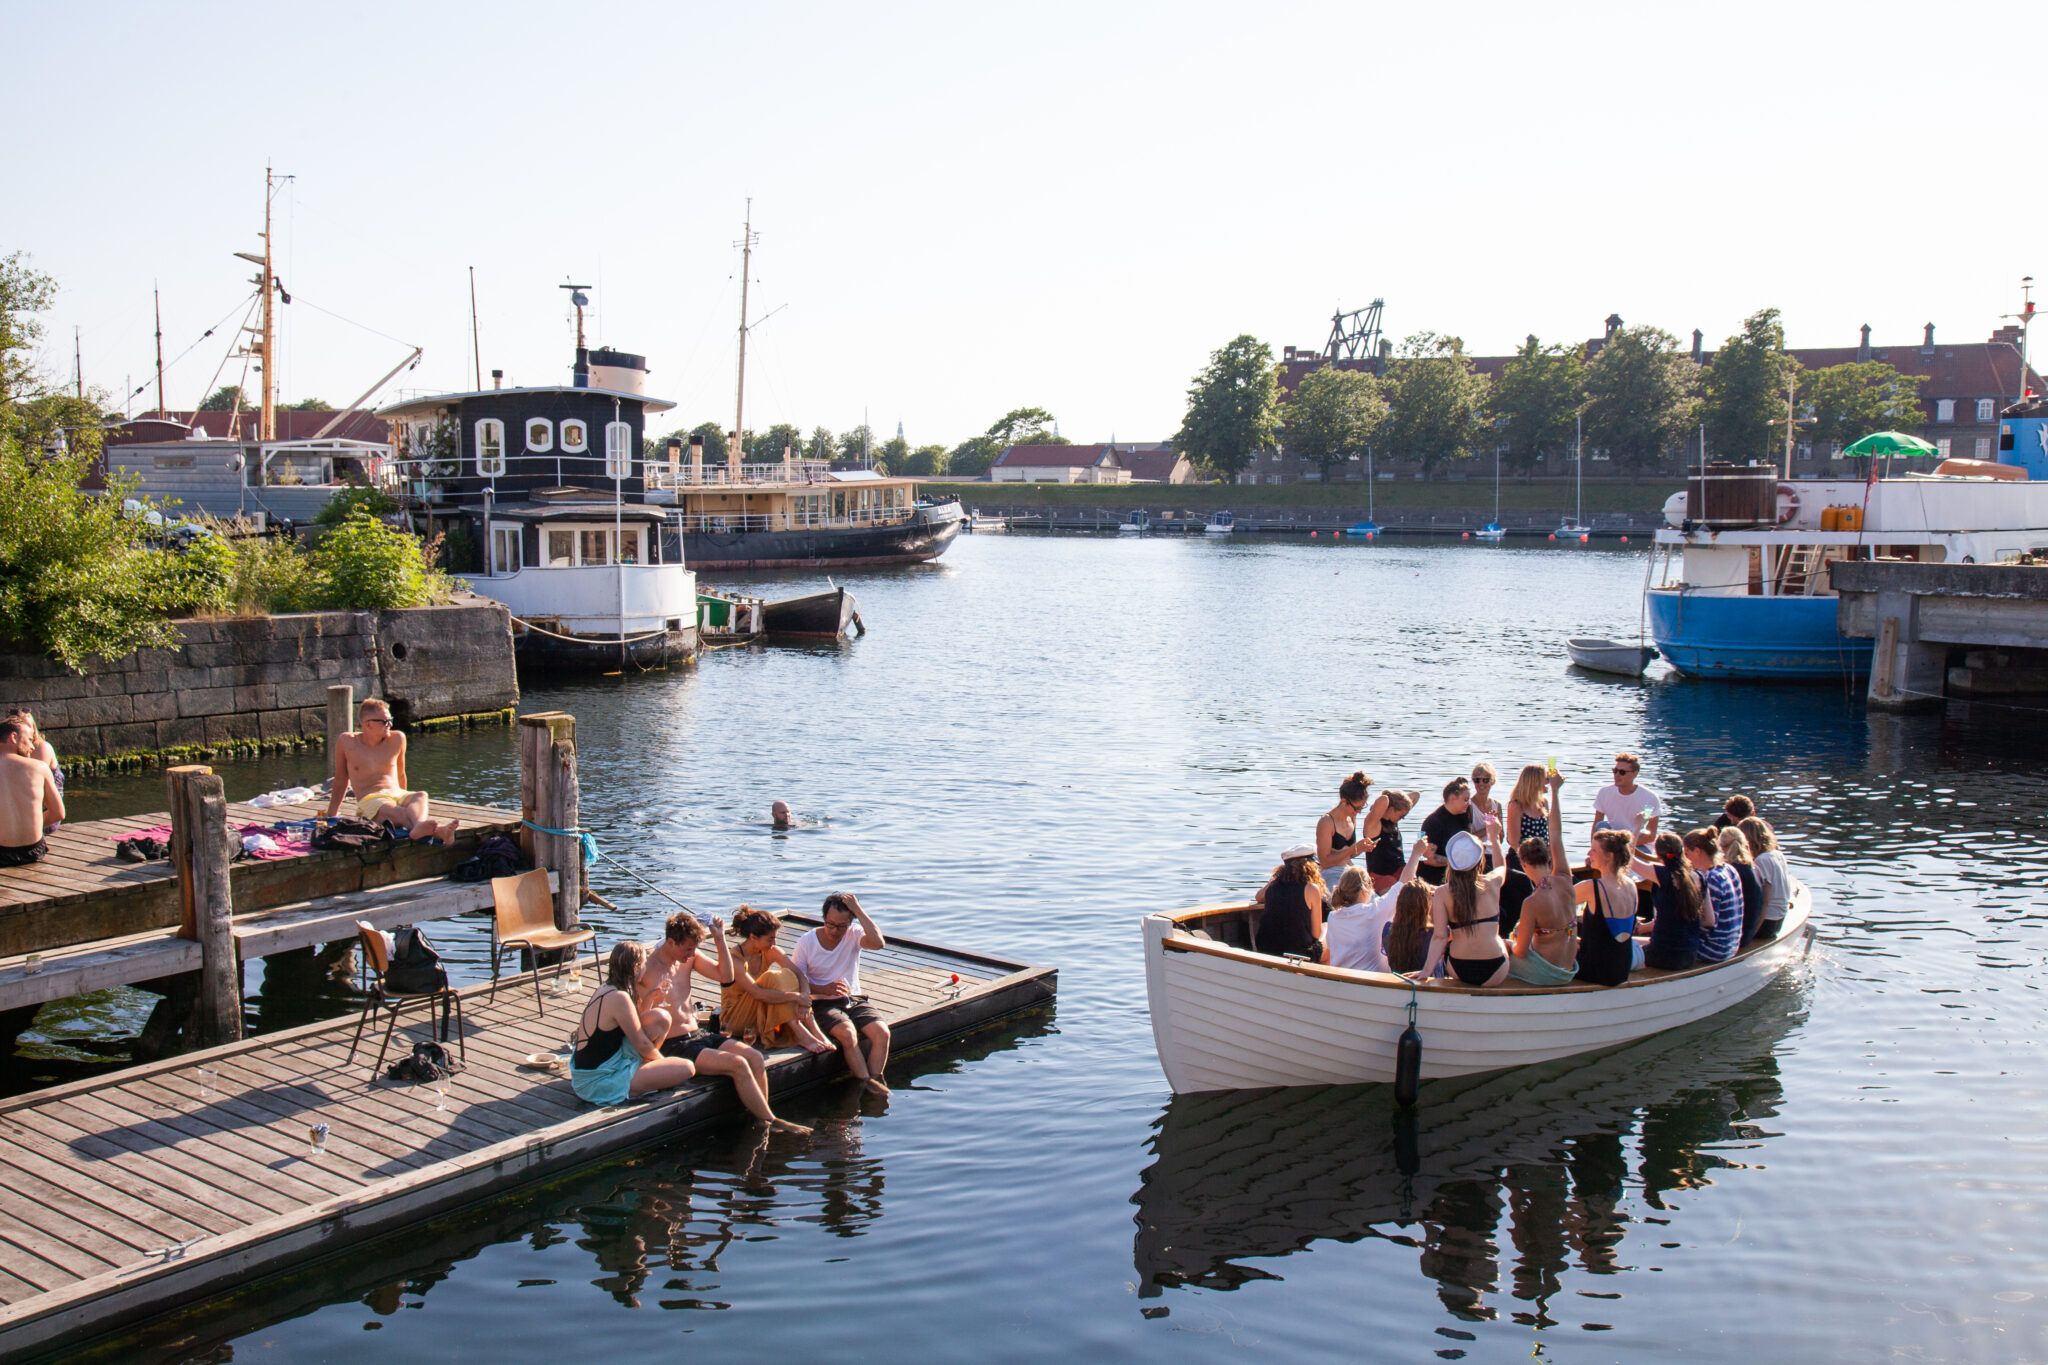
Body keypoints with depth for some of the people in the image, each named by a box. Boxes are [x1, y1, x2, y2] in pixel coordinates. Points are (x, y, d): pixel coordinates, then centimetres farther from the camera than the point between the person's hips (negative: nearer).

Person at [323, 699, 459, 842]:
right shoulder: (347, 742, 5)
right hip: (369, 800, -3)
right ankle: (437, 831, -71)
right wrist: (331, 814, 22)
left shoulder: (397, 739, 11)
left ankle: (419, 828, -71)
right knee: (395, 811, -39)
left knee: (420, 796, -34)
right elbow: (341, 779, 16)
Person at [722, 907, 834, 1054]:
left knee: (787, 975, -18)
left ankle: (815, 1032, -27)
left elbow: (801, 977, -11)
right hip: (735, 1020, -6)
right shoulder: (735, 959, -23)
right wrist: (795, 997, -35)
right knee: (772, 978, -27)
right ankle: (801, 1035, -31)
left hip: (762, 1016, 6)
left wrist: (805, 998, -30)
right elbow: (758, 993, -34)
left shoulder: (771, 952, -3)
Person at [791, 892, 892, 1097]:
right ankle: (867, 1083, -24)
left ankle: (875, 1079, -19)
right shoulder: (806, 943, -4)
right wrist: (824, 989, -18)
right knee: (847, 1034, -31)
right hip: (823, 1004, -3)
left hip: (854, 1000, 3)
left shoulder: (853, 936, -2)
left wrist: (858, 910, -22)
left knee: (881, 1033, -24)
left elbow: (878, 943, -24)